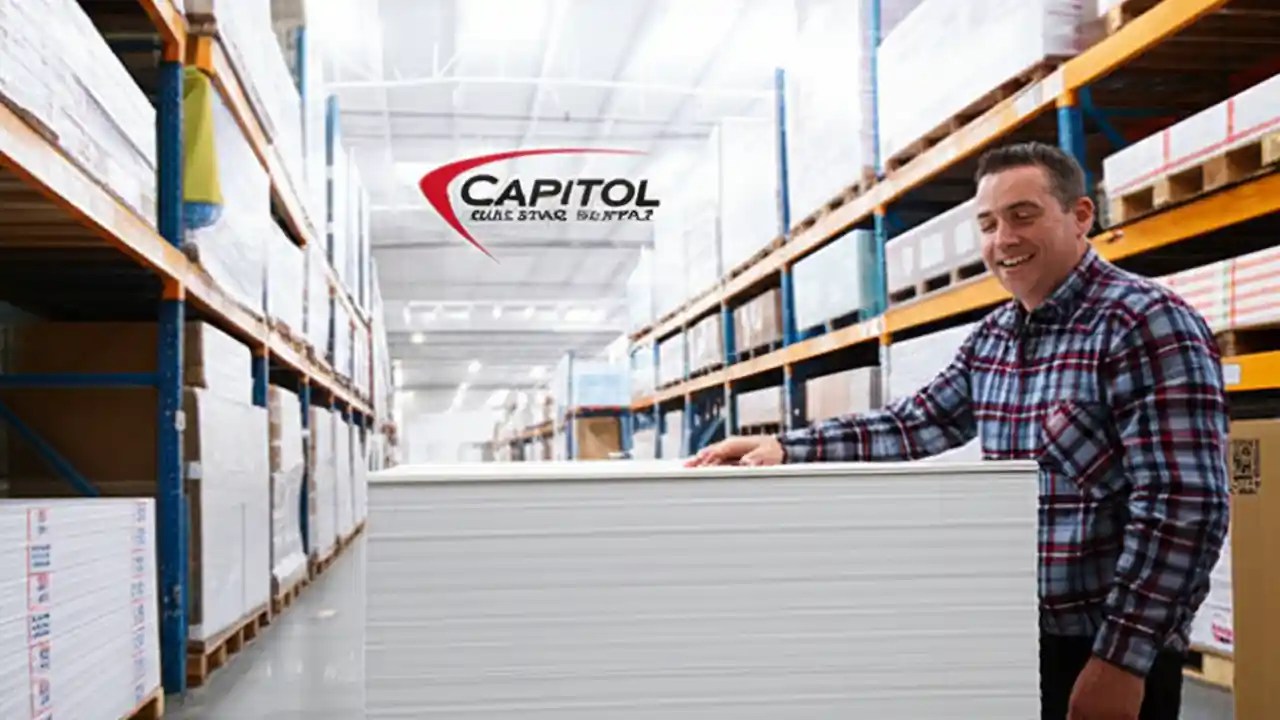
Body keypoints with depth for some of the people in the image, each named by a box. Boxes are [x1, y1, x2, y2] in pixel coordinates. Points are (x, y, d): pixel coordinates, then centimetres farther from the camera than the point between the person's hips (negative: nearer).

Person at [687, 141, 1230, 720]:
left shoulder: (1147, 324, -15)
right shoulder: (992, 338, 8)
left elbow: (1184, 508, -20)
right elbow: (916, 425, 6)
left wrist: (1123, 659, -21)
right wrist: (785, 449, -7)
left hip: (1112, 649, -7)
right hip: (1017, 635, 7)